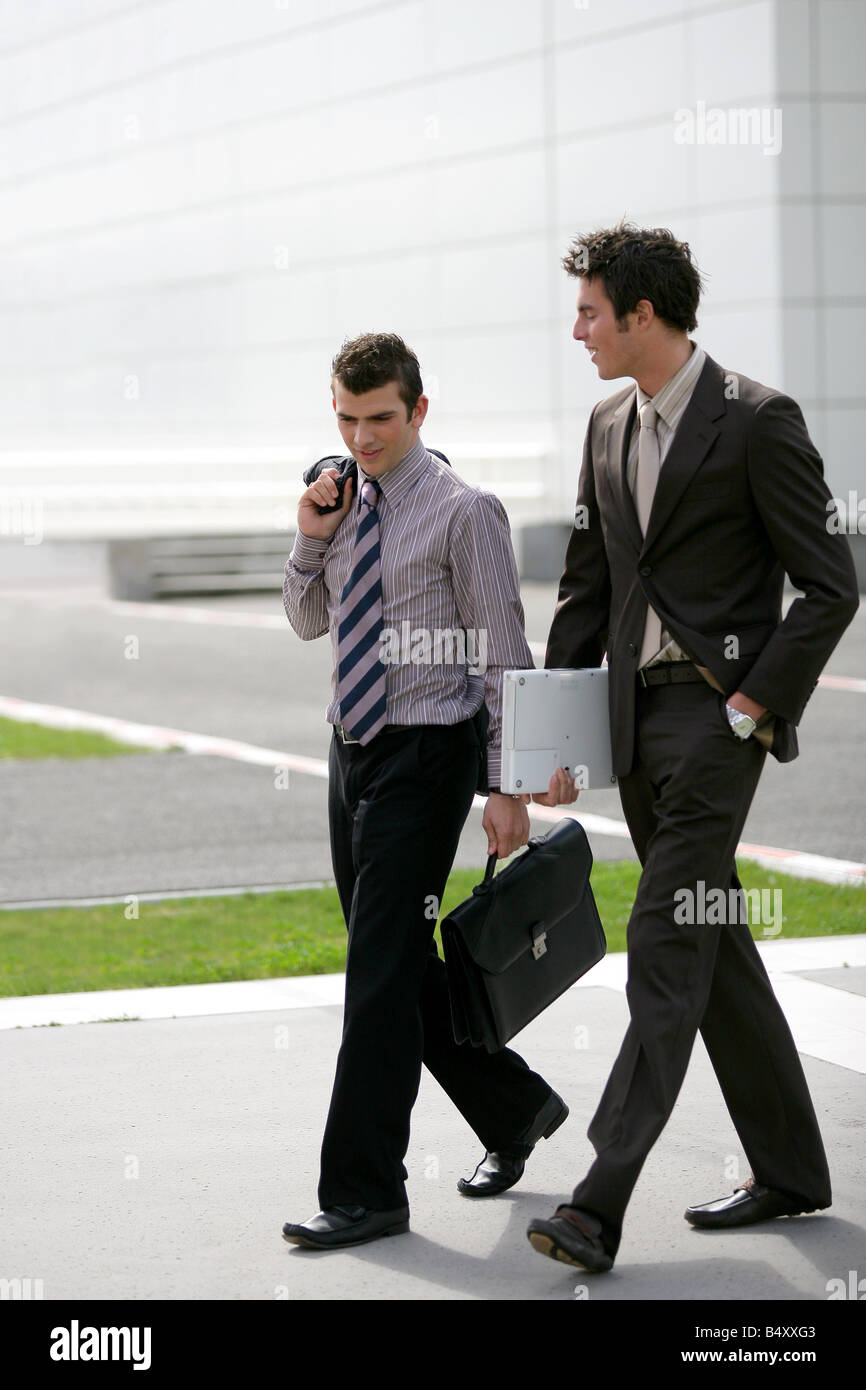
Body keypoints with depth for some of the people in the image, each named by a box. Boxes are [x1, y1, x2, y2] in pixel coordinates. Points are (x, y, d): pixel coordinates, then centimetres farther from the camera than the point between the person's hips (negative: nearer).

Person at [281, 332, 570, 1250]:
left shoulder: (463, 512, -10)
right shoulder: (346, 501, 10)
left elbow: (504, 655, -10)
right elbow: (308, 620, 21)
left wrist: (508, 787, -14)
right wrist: (312, 537, 2)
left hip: (425, 756, -7)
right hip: (353, 752, 7)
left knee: (382, 971, -9)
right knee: (400, 969, 13)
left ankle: (364, 1192, -5)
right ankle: (515, 1107, 32)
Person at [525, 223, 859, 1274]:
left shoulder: (757, 423, -10)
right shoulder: (609, 427, 13)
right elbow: (585, 586, 18)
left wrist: (750, 708, -13)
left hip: (720, 714, -8)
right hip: (637, 717, 8)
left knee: (665, 948, -12)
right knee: (715, 949, 13)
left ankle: (599, 1204, -17)